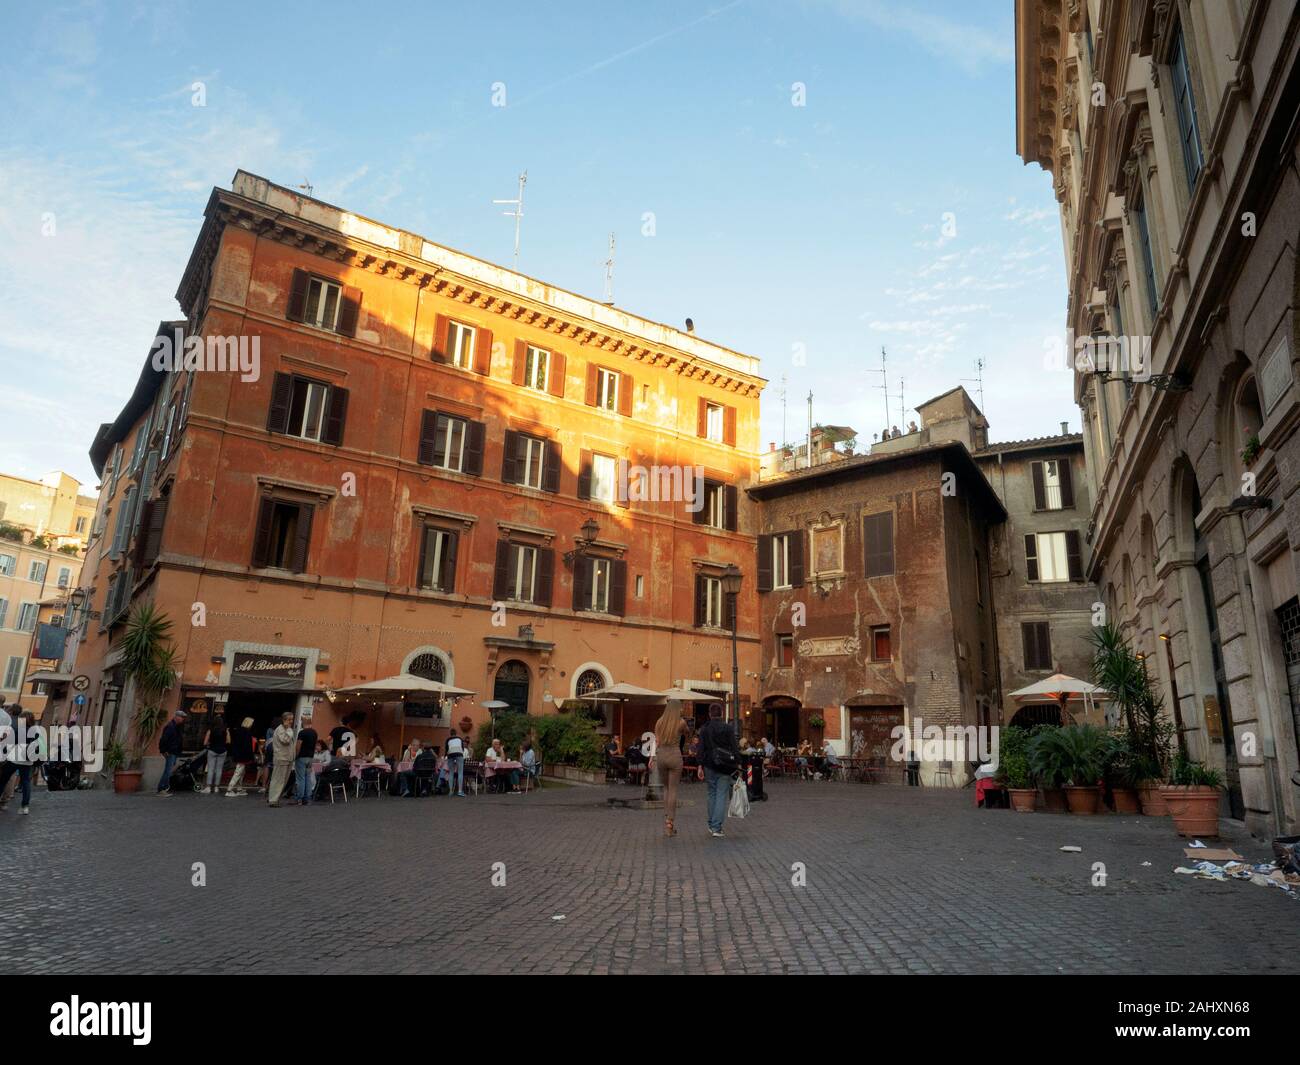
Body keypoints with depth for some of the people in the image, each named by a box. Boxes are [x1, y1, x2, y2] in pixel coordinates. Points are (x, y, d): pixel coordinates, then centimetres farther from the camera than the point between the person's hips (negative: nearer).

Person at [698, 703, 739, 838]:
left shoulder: (704, 729, 1)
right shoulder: (729, 729, -3)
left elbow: (701, 749, -1)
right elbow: (734, 748, -5)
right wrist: (738, 763, 0)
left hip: (709, 766, 2)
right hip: (725, 767, -2)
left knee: (712, 794, 16)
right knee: (722, 796, 0)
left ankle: (711, 825, 21)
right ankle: (717, 828, -7)